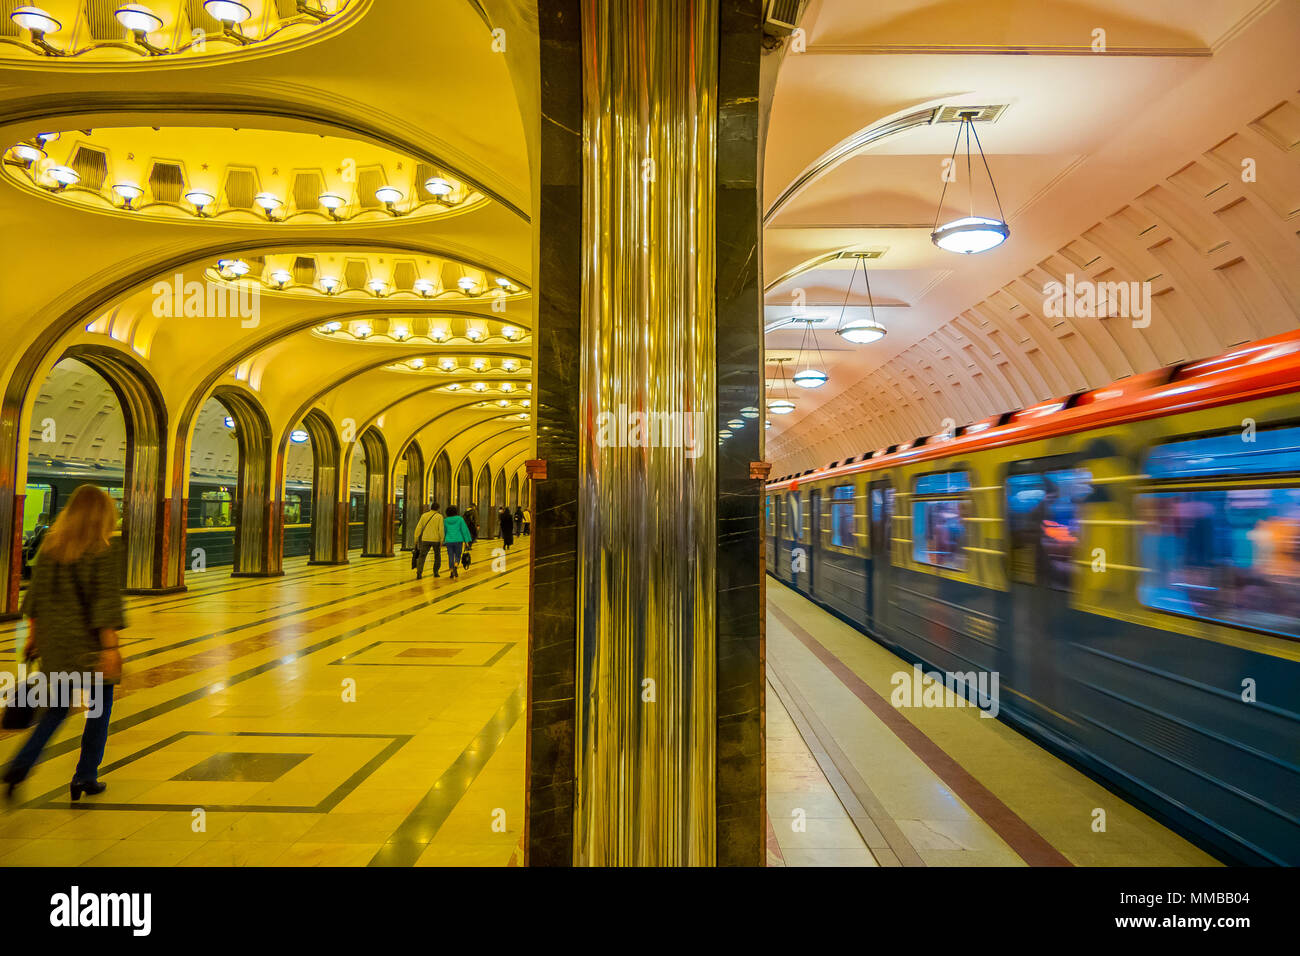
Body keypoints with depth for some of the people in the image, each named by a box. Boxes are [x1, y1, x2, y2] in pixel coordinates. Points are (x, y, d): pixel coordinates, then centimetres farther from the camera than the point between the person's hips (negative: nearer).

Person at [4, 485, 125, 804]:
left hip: (54, 639, 6)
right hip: (90, 642, -5)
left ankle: (20, 765, 8)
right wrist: (110, 647, -17)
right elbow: (106, 601, -17)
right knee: (99, 708, 11)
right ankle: (85, 777, 16)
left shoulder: (51, 545, 5)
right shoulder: (106, 549, -13)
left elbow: (36, 595, 8)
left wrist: (33, 635, 17)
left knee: (57, 707, 21)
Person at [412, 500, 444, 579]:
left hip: (425, 540, 1)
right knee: (437, 556, 20)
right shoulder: (439, 516, -2)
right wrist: (441, 540, -4)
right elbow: (441, 529, -10)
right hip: (436, 540, -1)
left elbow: (418, 528, 1)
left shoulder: (424, 515, 4)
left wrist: (416, 539, 6)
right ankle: (436, 572, 20)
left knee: (422, 556, 0)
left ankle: (419, 573, -16)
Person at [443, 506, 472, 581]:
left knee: (450, 557, 9)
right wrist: (466, 540, -1)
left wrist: (443, 540, 25)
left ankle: (452, 572, 8)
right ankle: (455, 567, -18)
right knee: (457, 556, 9)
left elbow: (444, 531, 11)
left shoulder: (446, 521, 1)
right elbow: (464, 530, -5)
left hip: (449, 541, 1)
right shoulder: (460, 519, -4)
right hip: (458, 540, -1)